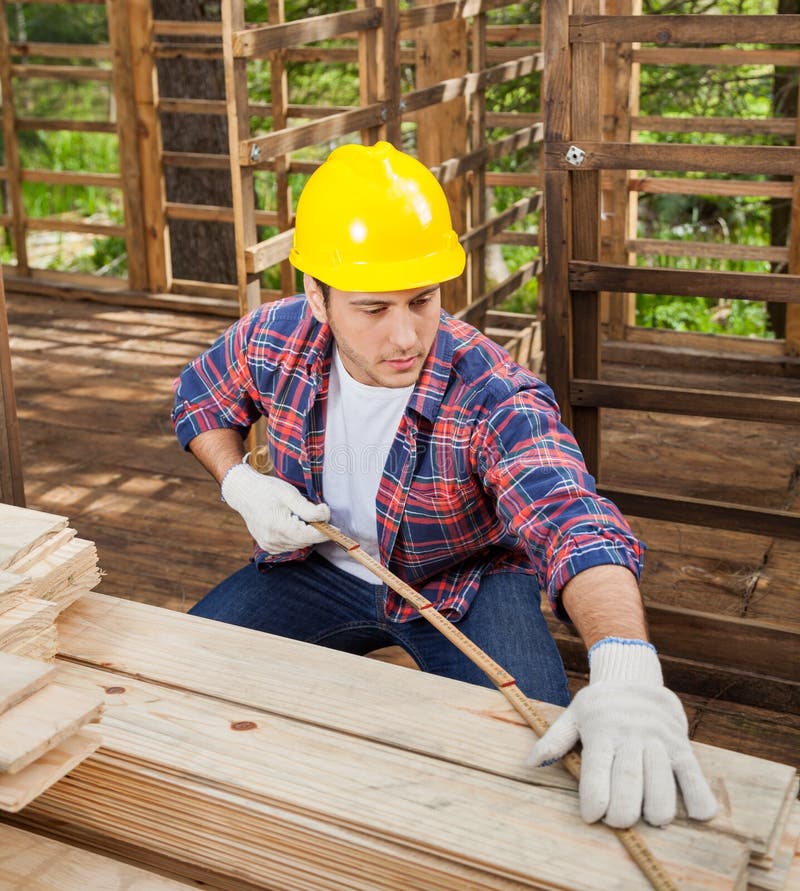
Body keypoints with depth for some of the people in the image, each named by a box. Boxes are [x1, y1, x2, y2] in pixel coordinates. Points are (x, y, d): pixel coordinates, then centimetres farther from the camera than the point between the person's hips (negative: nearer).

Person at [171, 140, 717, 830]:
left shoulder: (495, 397, -32)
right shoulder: (273, 339, -17)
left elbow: (574, 523, -49)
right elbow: (200, 399, 7)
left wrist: (626, 668, -69)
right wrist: (240, 484, -14)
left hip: (465, 581, -4)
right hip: (320, 565, 4)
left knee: (532, 759, -29)